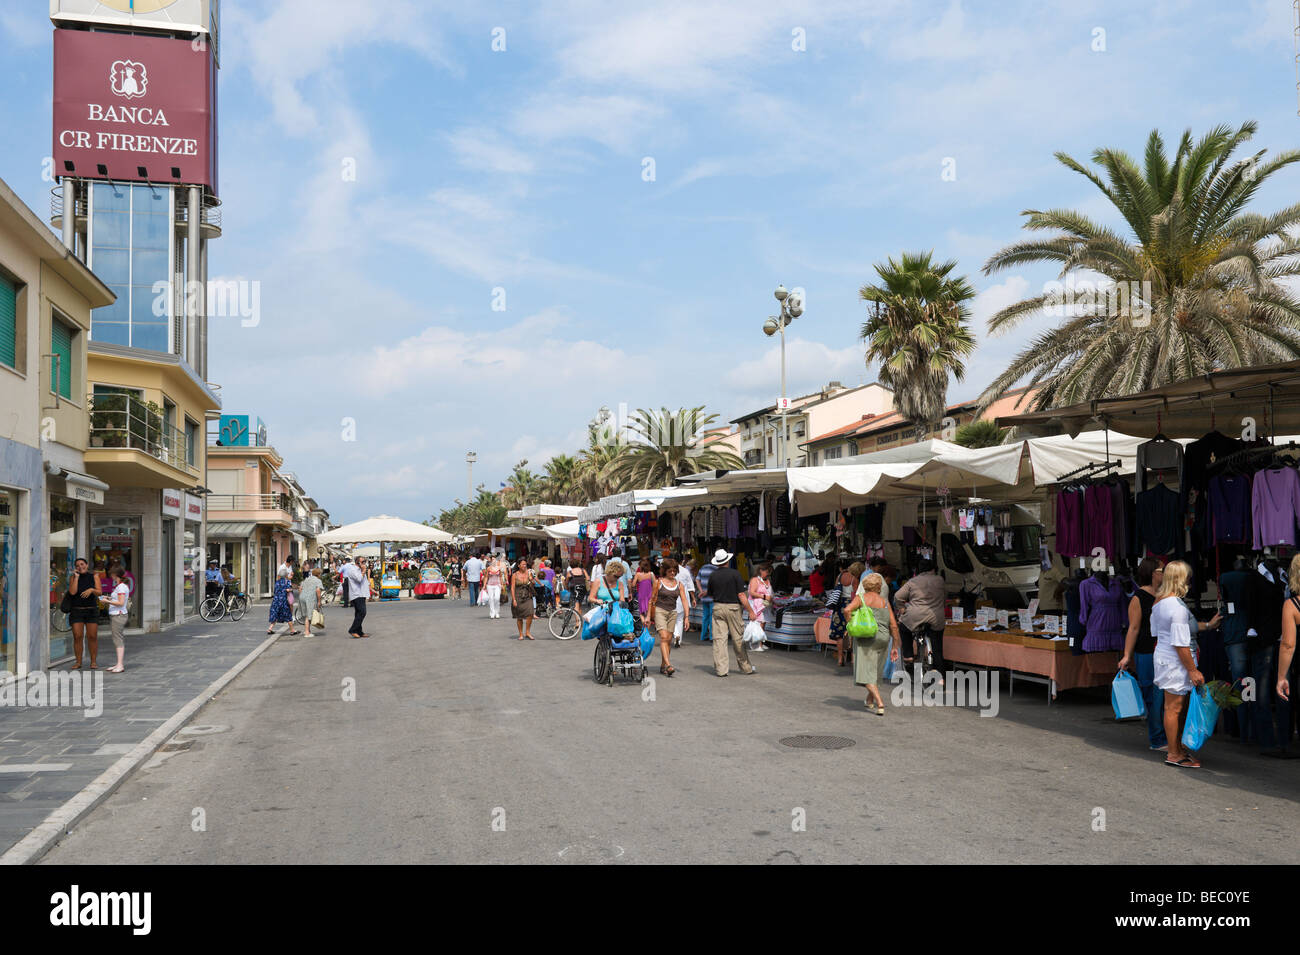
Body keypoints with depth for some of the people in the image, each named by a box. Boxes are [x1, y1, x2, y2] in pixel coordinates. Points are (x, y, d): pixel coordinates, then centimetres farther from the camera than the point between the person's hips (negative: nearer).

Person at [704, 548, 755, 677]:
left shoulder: (713, 575, 2)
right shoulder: (735, 573, -8)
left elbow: (710, 594, 13)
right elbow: (741, 595, -11)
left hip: (718, 607, 2)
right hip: (732, 607, -2)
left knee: (719, 638, 3)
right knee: (738, 638, 7)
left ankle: (720, 669, 0)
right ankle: (746, 667, 18)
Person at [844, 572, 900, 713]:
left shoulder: (861, 597, 0)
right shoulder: (885, 602, 9)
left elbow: (847, 609, -18)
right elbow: (894, 626, 6)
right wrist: (895, 647, 13)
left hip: (866, 637, -4)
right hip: (883, 637, 4)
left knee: (867, 673, -3)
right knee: (875, 671, 22)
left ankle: (880, 704, -18)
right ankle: (870, 700, 36)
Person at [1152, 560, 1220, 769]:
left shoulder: (1159, 600, 8)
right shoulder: (1177, 606, -22)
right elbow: (1180, 644, -22)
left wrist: (1207, 625, 22)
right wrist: (1193, 670, -16)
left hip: (1162, 656, 10)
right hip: (1175, 663, -10)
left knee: (1176, 707, 18)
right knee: (1175, 708, 0)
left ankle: (1177, 749, 28)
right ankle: (1174, 755, 8)